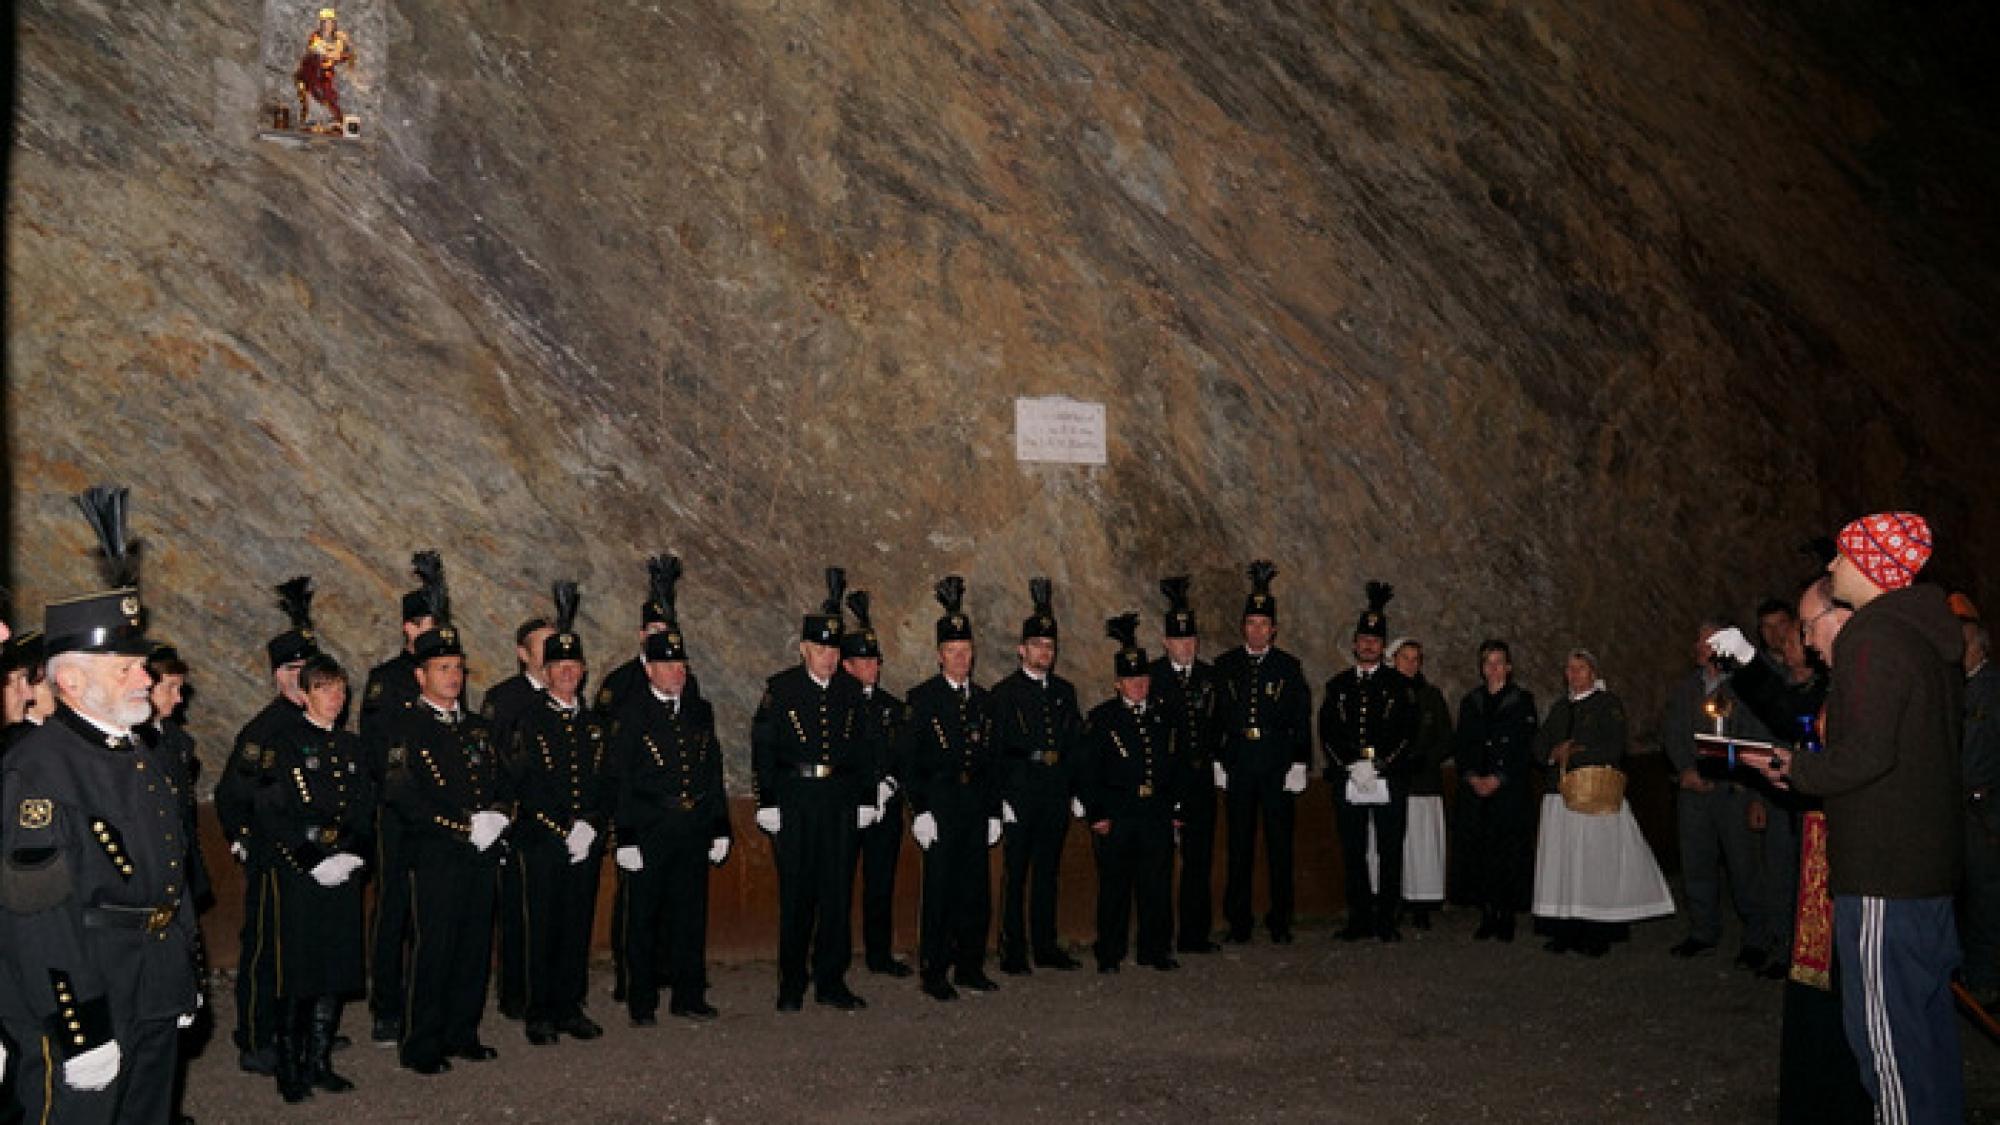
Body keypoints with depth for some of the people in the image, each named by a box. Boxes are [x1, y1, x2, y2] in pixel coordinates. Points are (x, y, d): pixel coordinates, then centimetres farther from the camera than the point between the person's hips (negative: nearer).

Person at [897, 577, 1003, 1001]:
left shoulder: (982, 699, 13)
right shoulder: (922, 697, -2)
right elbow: (908, 758, -6)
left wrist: (994, 811, 11)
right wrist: (920, 810, -12)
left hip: (976, 805, 5)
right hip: (938, 803, -5)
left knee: (976, 889, 8)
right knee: (940, 889, -2)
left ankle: (969, 966, 20)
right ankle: (933, 973, 7)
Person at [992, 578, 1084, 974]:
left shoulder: (1065, 692, 13)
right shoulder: (1004, 692, -2)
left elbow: (1077, 744, 14)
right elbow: (995, 748, -5)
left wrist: (1074, 789, 8)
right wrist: (1002, 796, -11)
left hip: (1056, 798, 5)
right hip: (1019, 796, -5)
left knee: (1048, 873, 12)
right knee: (1015, 875, 0)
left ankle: (1046, 945, 20)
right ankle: (1013, 949, 8)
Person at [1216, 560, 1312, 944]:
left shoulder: (1288, 665, 4)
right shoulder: (1225, 664, 6)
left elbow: (1301, 720, 3)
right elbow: (1215, 715, 7)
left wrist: (1299, 765, -5)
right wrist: (1216, 761, 2)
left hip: (1279, 767, -1)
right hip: (1238, 766, 1)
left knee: (1280, 844, 3)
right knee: (1240, 845, 5)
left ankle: (1280, 921, 13)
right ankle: (1238, 922, 12)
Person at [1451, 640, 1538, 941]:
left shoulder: (1522, 700, 3)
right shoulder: (1471, 701, 15)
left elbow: (1524, 746, -4)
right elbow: (1460, 744, 11)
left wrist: (1498, 778, -12)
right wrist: (1472, 777, -5)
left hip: (1510, 789, -3)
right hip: (1476, 790, 3)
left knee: (1509, 853, -4)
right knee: (1478, 851, -1)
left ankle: (1507, 917, 3)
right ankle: (1487, 916, 6)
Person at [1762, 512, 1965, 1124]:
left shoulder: (1873, 639, -17)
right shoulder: (1933, 636, 12)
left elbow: (1865, 754, -24)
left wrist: (1797, 772, -6)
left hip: (1883, 865, -10)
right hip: (1934, 859, 10)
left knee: (1883, 1023, -4)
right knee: (1926, 1009, 19)